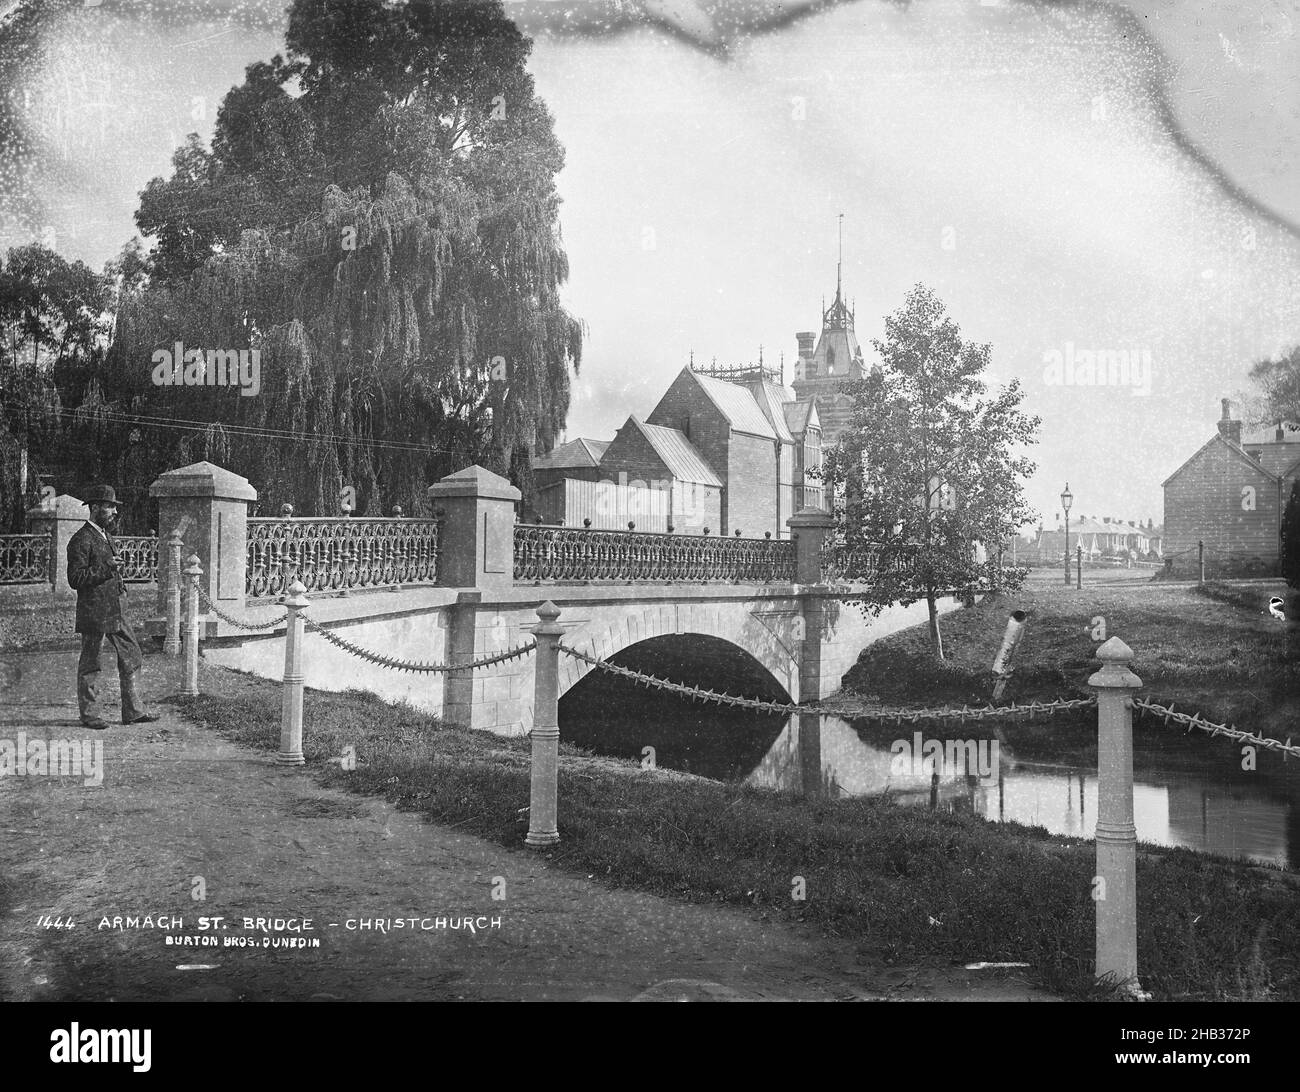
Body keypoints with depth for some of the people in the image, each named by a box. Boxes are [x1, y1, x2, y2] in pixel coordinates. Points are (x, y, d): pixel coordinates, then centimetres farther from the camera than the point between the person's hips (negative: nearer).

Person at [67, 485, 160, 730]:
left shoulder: (106, 536, 17)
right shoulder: (81, 540, -12)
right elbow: (75, 578, -18)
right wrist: (106, 568, -22)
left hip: (115, 610, 9)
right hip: (93, 611, -9)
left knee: (132, 657, 8)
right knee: (90, 663, 3)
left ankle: (132, 711, 13)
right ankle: (88, 713, 14)